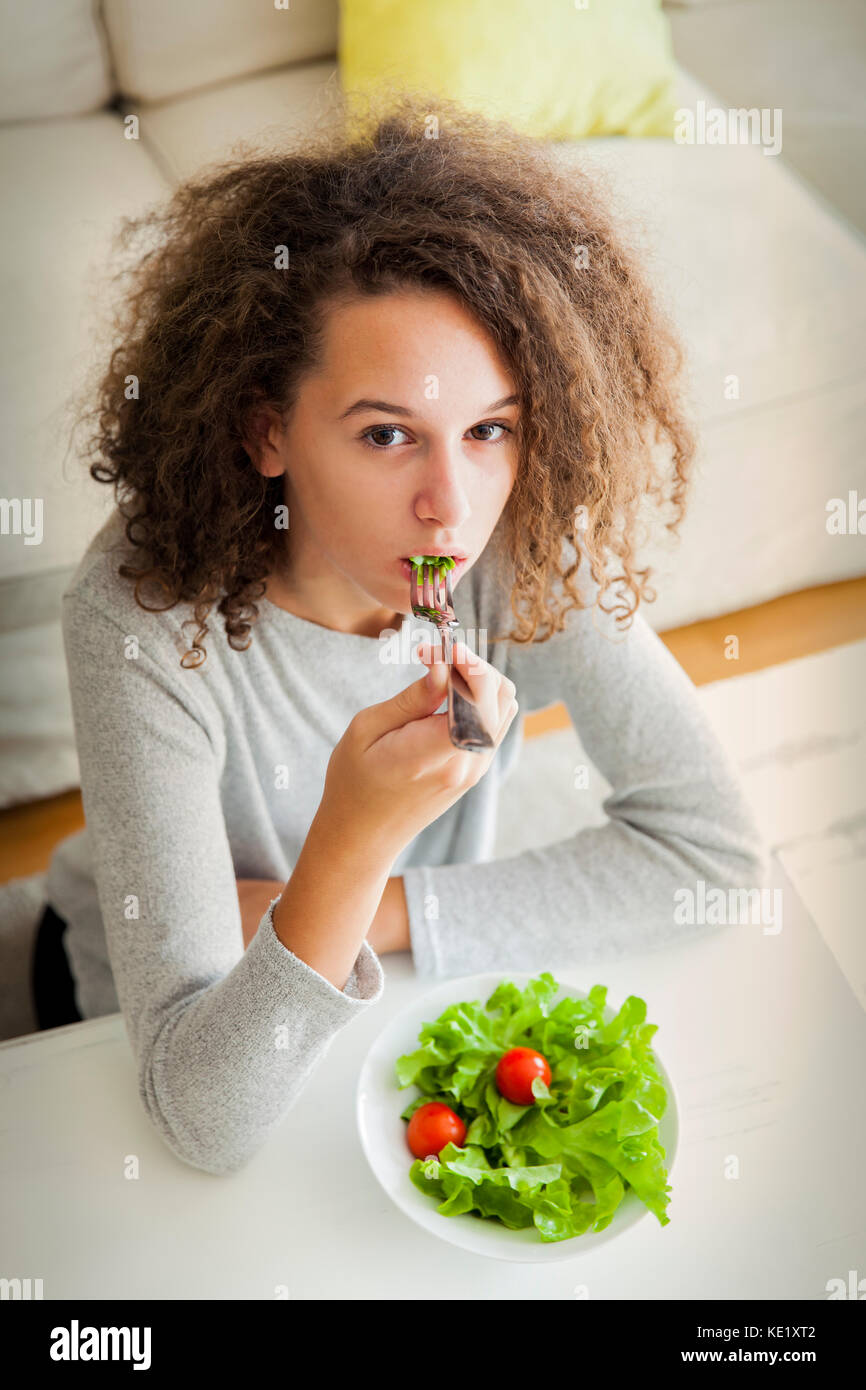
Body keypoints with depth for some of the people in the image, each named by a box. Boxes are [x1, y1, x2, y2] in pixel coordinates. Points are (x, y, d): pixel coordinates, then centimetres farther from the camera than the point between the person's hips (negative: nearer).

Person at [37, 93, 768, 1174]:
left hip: (396, 984, 4)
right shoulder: (145, 612, -33)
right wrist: (353, 845, -51)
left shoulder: (524, 546, -23)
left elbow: (714, 848, -19)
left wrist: (370, 910, -24)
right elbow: (206, 1121, -33)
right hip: (196, 1028, -3)